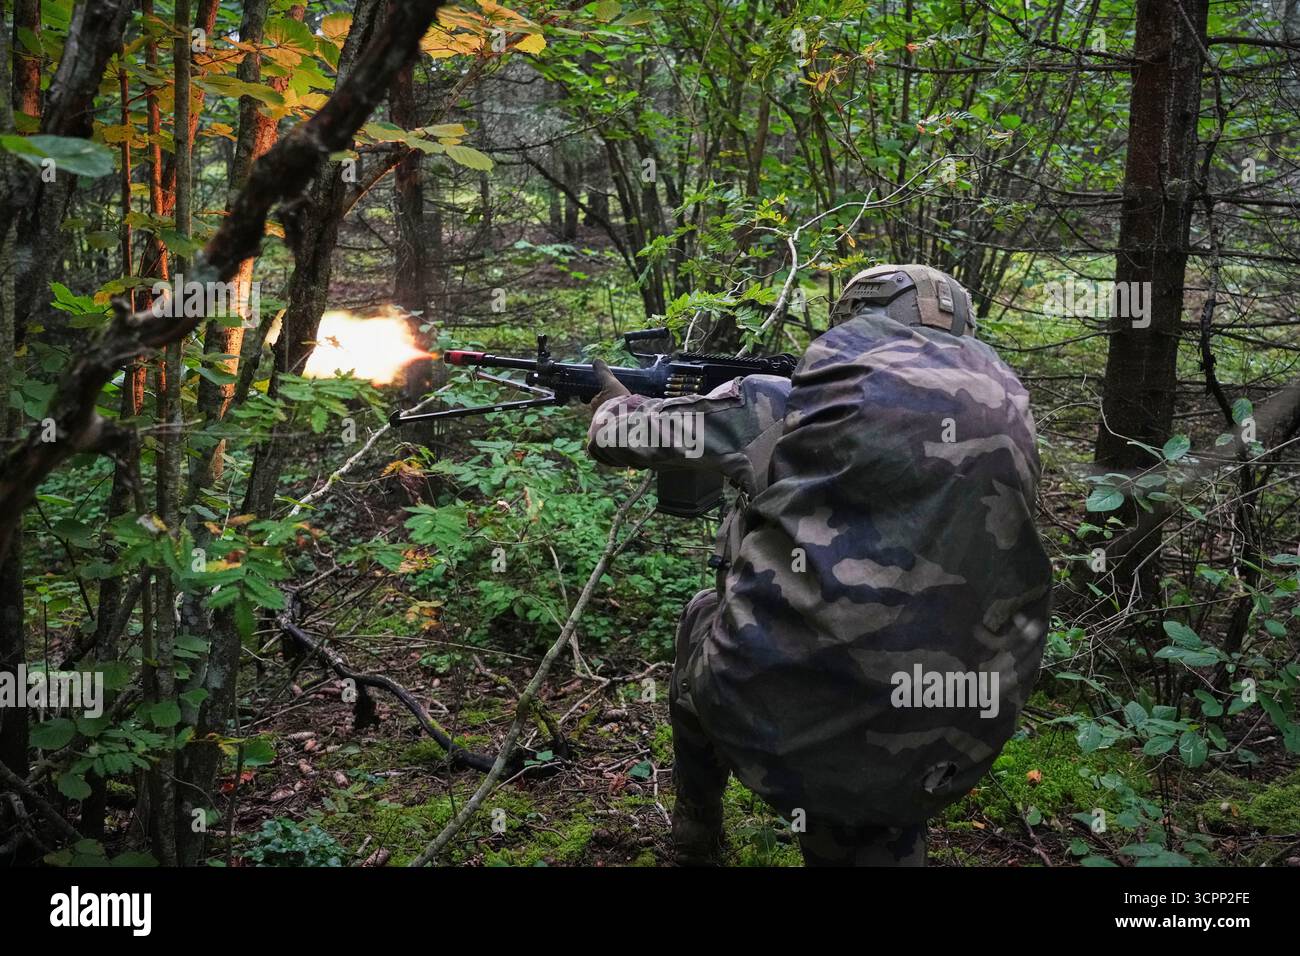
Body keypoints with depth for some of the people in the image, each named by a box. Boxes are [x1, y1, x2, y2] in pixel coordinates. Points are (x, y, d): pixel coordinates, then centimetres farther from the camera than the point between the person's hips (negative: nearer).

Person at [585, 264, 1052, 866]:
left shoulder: (791, 404, -1)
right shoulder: (1005, 408, 8)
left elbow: (644, 432, 17)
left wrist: (613, 409, 39)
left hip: (772, 721, -1)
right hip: (942, 753, 2)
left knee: (707, 616, 30)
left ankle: (696, 837, 47)